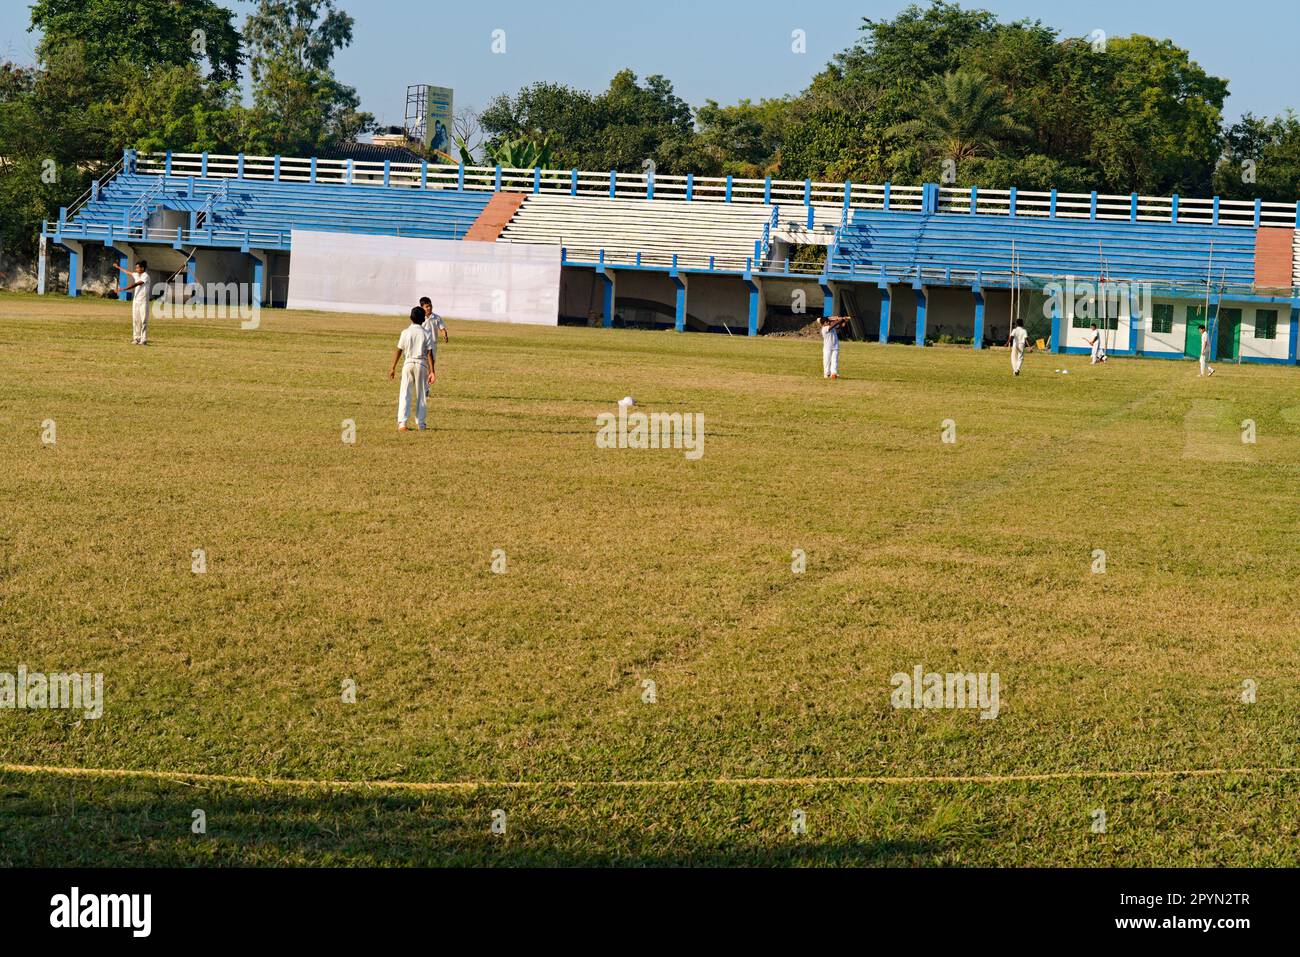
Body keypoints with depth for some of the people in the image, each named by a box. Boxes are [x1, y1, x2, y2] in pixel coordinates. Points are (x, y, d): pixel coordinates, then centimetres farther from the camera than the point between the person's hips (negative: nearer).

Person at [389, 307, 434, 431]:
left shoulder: (405, 332, -2)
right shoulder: (425, 334, -2)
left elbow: (399, 351, -1)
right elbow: (429, 353, -5)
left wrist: (393, 368, 5)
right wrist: (432, 371, -3)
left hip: (408, 363, 0)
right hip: (421, 364, 0)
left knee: (405, 394, -1)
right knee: (420, 394, 11)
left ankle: (402, 423, -13)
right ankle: (420, 424, 12)